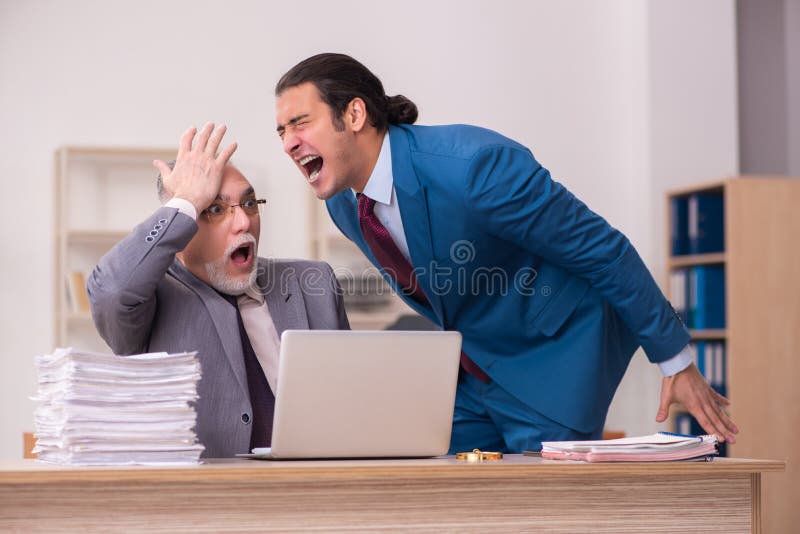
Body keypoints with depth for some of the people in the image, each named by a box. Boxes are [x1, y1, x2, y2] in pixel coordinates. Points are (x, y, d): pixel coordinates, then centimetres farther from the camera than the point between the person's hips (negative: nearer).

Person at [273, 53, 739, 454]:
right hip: (470, 370, 7)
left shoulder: (473, 165, -30)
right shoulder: (343, 204, -5)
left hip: (555, 362, -7)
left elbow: (603, 250, -21)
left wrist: (677, 361, -14)